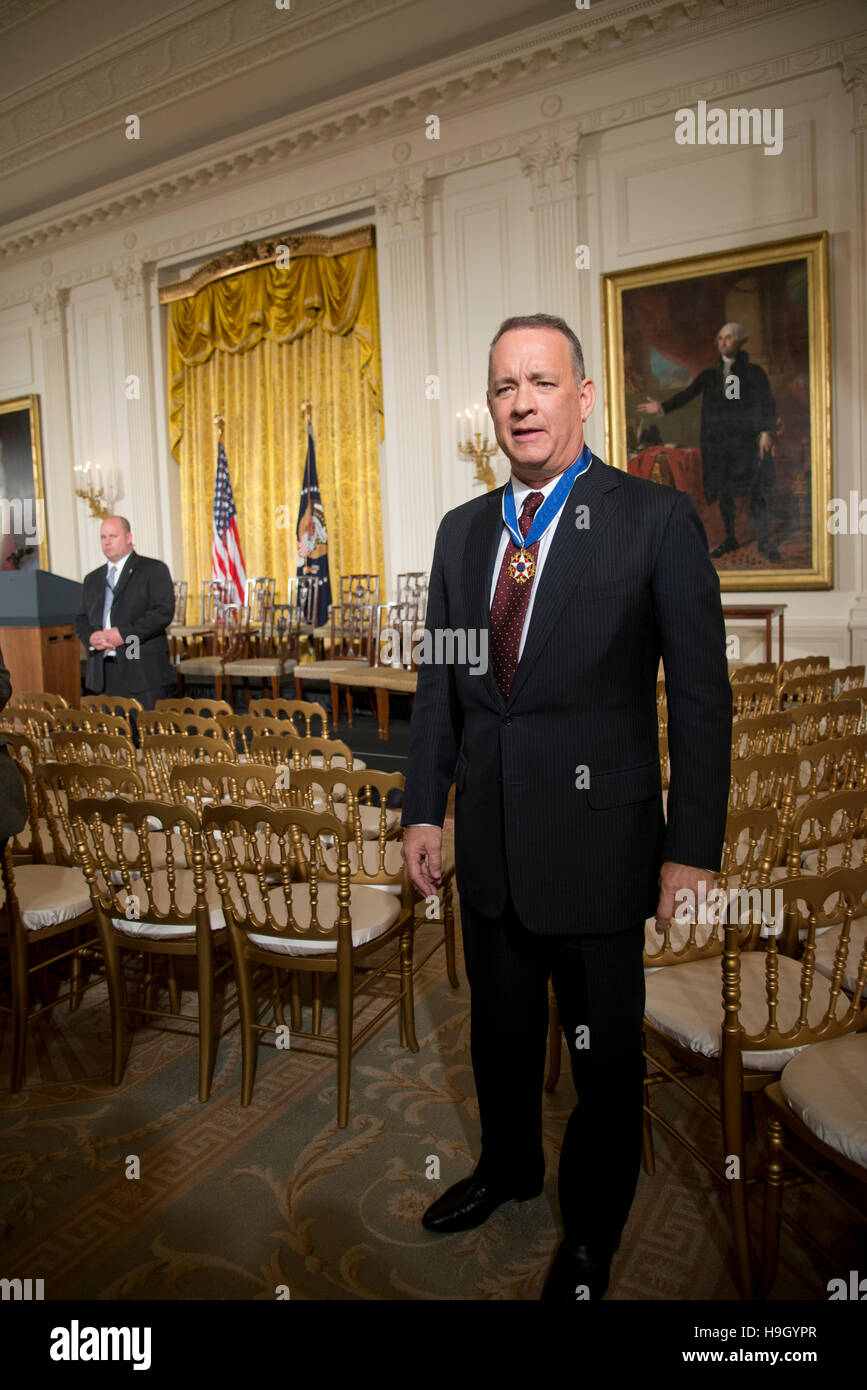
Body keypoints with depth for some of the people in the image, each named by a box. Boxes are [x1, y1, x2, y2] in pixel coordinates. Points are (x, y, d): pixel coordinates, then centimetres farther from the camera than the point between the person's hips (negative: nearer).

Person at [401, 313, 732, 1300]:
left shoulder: (657, 520, -7)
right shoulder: (462, 530, 8)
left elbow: (701, 694, -8)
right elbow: (438, 682, 11)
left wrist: (693, 849, -10)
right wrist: (423, 809, 8)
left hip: (599, 839, -4)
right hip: (488, 839, 5)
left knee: (605, 1052, 13)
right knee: (500, 1028, 22)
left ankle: (592, 1231, 39)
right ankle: (508, 1166, 51)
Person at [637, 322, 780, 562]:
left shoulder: (754, 372, 4)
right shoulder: (709, 375, 13)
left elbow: (767, 405, -1)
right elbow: (686, 395, 4)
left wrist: (767, 432, -15)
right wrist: (662, 407, -11)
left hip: (747, 440, -3)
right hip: (718, 441, 3)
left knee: (756, 490, -7)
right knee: (723, 491, 6)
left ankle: (763, 542, -1)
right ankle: (730, 539, 18)